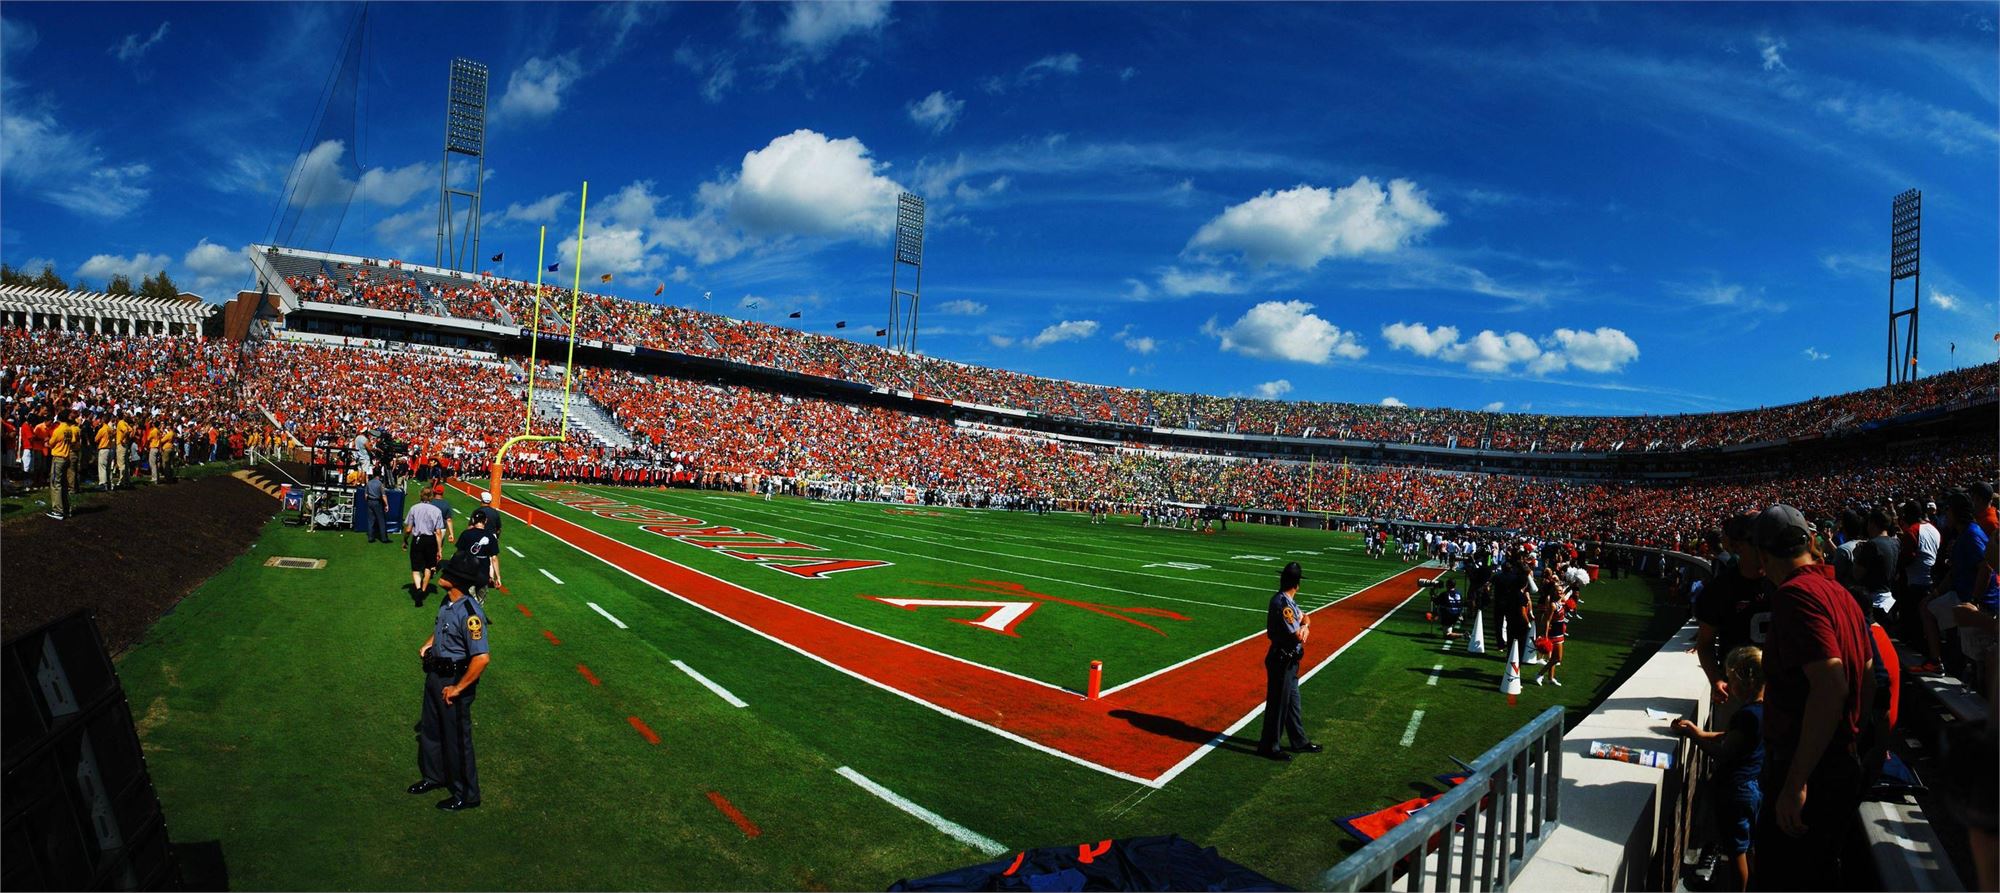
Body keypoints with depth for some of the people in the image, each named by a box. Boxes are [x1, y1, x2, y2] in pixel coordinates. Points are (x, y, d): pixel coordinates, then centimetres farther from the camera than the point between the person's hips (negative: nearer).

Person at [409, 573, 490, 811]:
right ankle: (434, 776, 48)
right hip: (435, 675, 9)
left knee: (457, 740, 6)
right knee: (430, 730, 25)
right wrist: (429, 643, 3)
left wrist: (458, 688, -25)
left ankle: (466, 795, 24)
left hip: (454, 680, -9)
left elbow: (482, 657, -35)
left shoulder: (470, 613, -30)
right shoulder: (447, 602, -1)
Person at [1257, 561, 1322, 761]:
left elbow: (1305, 618, 11)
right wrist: (1303, 625, -3)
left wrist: (1304, 626, -11)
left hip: (1289, 660, 10)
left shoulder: (1287, 601, 9)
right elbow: (1298, 636, -24)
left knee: (1292, 701, 19)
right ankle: (1268, 746, 10)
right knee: (1277, 704, 0)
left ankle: (1299, 742, 31)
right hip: (1281, 660, -10)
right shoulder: (1282, 604, -23)